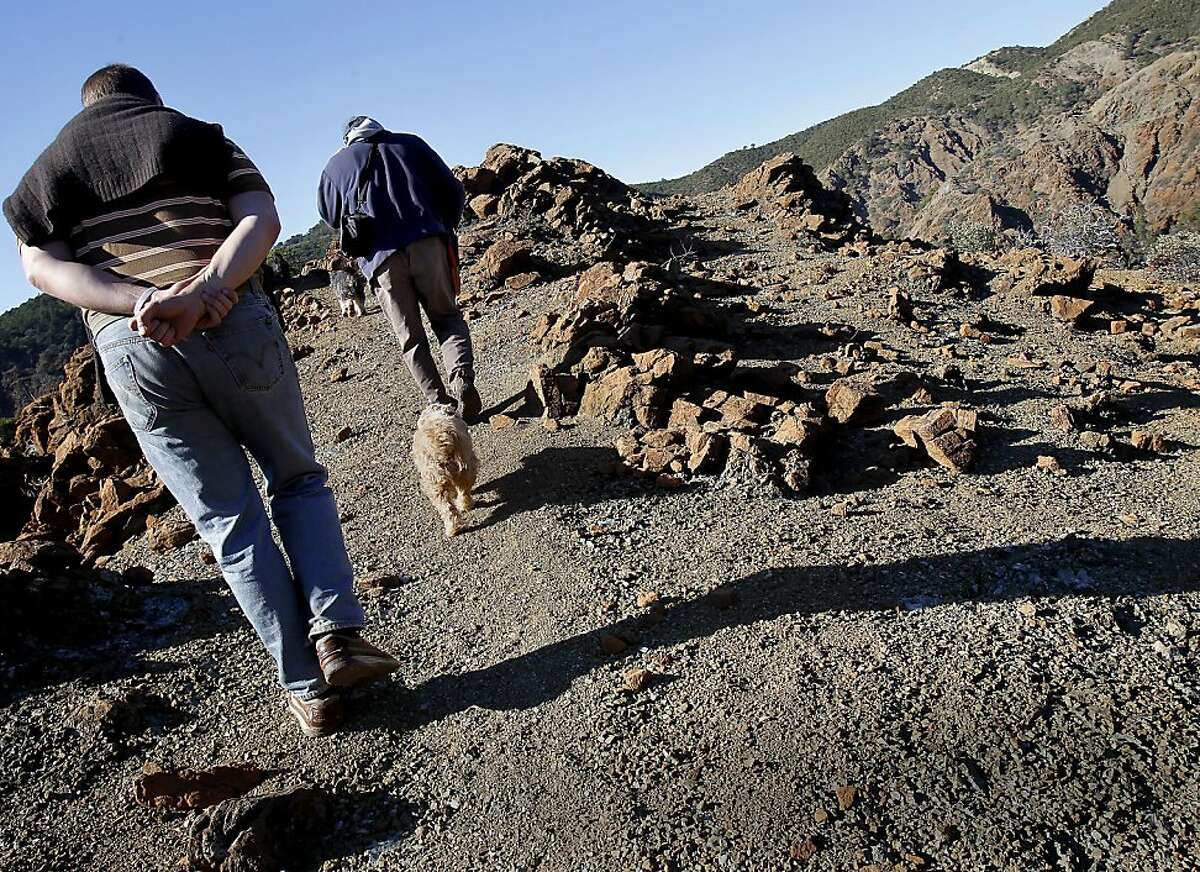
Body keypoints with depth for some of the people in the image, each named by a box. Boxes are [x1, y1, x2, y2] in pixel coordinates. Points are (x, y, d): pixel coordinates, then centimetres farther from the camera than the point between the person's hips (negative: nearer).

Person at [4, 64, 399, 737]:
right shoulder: (192, 133, 19)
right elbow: (262, 219, -1)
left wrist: (141, 303, -11)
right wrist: (200, 293, -14)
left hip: (128, 347, 1)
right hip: (234, 323, -1)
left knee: (229, 521, 8)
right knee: (299, 479, 16)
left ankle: (308, 691, 10)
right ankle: (336, 632, -2)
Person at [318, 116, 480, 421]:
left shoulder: (336, 165, 17)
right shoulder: (410, 143, 18)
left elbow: (332, 218, 25)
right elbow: (452, 188, 14)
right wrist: (445, 227, 28)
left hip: (381, 256, 0)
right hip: (428, 244, 1)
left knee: (410, 338, 7)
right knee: (447, 316, 12)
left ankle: (438, 401, -1)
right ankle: (461, 377, -13)